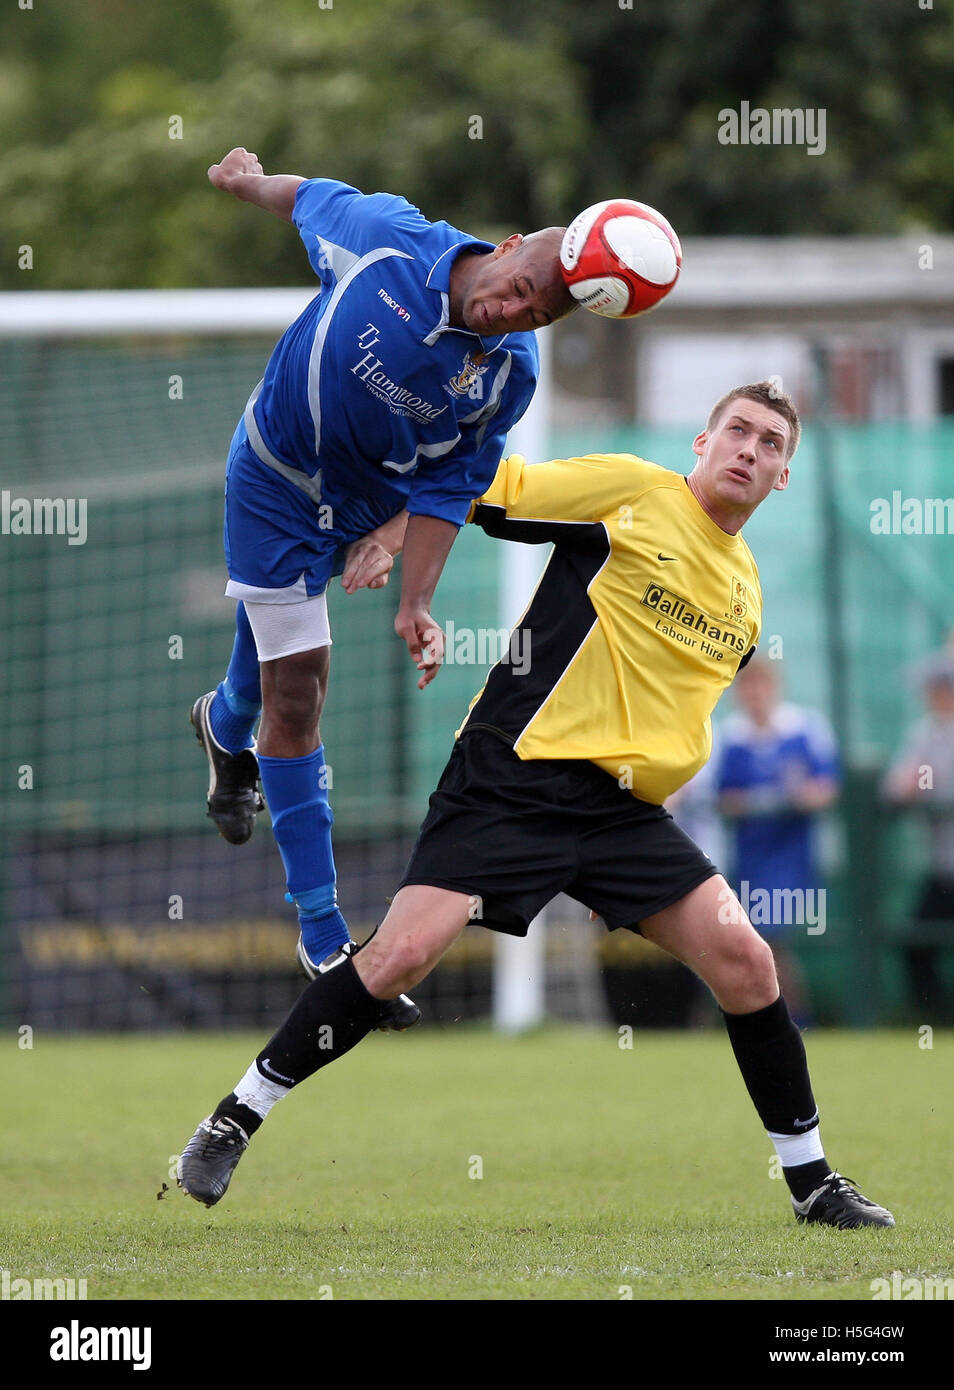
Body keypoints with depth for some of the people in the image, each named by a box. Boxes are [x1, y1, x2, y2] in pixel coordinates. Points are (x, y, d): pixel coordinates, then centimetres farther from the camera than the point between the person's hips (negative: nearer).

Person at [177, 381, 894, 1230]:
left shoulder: (747, 592, 18)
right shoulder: (630, 491, -2)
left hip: (625, 805, 6)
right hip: (514, 775, -6)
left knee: (743, 959, -8)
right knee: (404, 952, -17)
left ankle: (811, 1179, 6)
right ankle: (236, 1120, -2)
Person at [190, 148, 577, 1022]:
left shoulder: (511, 371, -20)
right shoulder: (385, 235, -27)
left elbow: (447, 486, -13)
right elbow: (314, 199, -5)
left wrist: (417, 603, -21)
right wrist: (251, 181, 14)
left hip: (372, 504, 3)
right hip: (277, 482, -3)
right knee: (296, 695, -6)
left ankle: (228, 729, 61)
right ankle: (323, 941, -3)